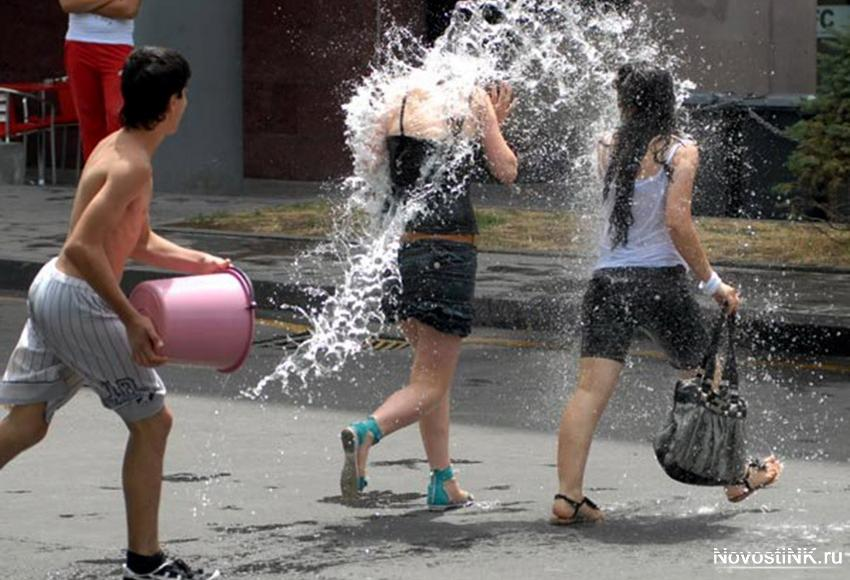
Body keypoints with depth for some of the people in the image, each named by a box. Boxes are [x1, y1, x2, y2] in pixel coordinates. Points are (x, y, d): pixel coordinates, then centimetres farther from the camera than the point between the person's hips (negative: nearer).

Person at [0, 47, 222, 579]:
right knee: (152, 420, 3)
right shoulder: (133, 165, -19)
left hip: (51, 290, 10)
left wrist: (201, 263, 15)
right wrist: (132, 319, -26)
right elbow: (81, 246, -27)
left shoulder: (117, 148, 12)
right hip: (80, 301, -10)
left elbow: (138, 243, 24)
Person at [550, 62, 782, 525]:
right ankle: (736, 478, 28)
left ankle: (569, 495, -13)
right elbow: (677, 222, -15)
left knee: (591, 390, -3)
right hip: (659, 279, -3)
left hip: (607, 279, 3)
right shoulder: (680, 152, -6)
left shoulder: (608, 150, 5)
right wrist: (712, 282, -9)